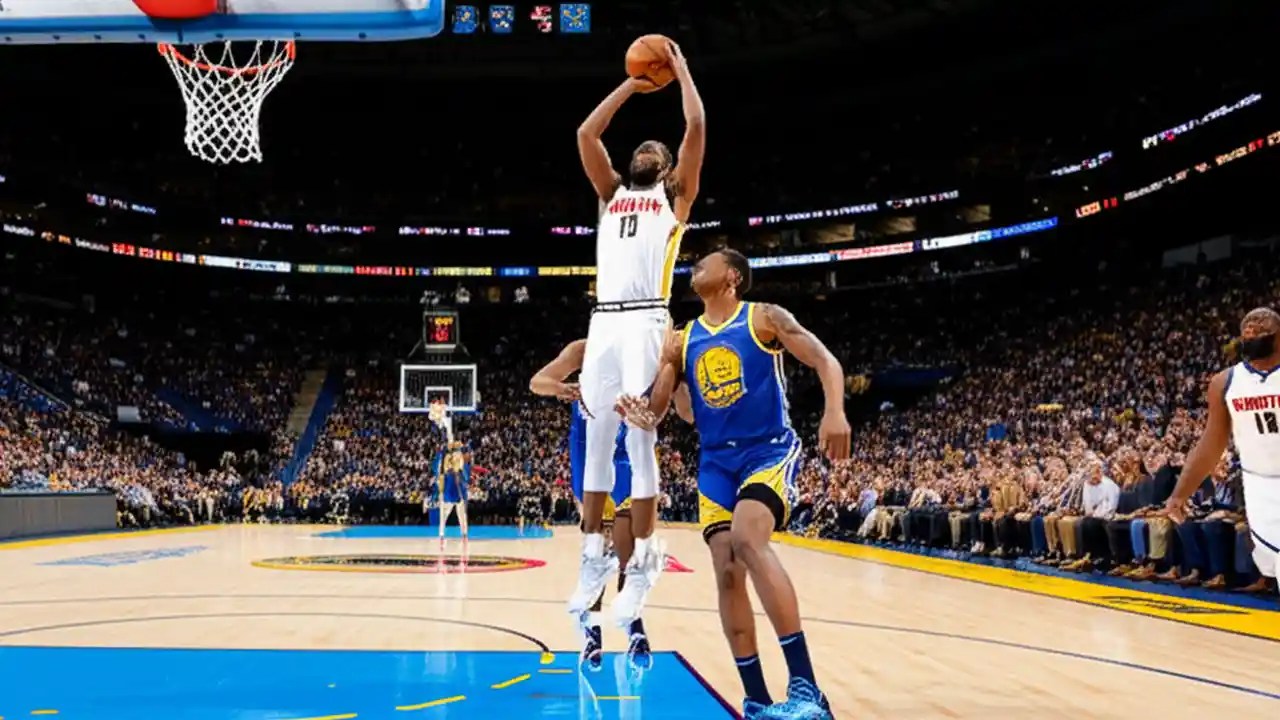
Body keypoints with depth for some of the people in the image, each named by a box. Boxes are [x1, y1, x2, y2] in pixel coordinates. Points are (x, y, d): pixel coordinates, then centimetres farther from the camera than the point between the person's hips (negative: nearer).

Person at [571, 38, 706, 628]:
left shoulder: (675, 196, 14)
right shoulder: (612, 193, 26)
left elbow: (696, 126, 5)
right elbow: (586, 133, 21)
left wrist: (680, 70, 18)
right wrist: (630, 86, 26)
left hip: (645, 320, -5)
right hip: (603, 321, 5)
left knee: (640, 440, -9)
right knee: (595, 439, 4)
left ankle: (643, 562, -5)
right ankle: (594, 556, 11)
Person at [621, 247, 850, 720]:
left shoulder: (764, 318, 0)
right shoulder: (680, 342, 12)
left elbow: (825, 361, -6)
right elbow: (656, 407, 9)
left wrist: (835, 412, -25)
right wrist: (644, 417, -16)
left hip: (770, 451, -5)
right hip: (716, 463, 6)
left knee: (747, 539, -30)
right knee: (727, 573, -5)